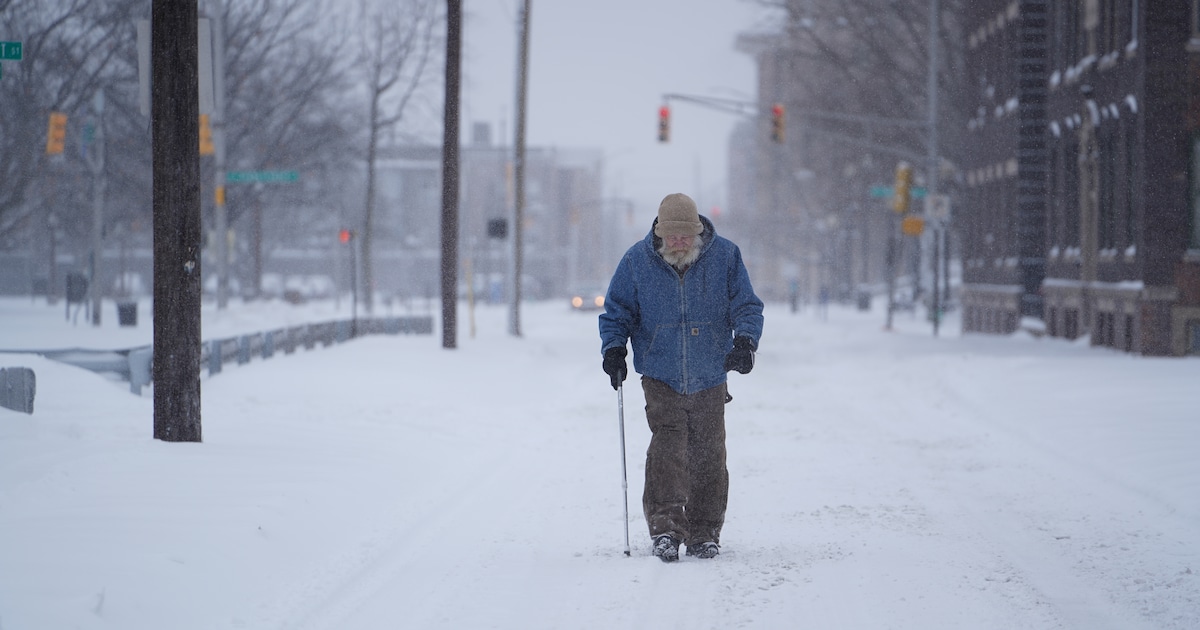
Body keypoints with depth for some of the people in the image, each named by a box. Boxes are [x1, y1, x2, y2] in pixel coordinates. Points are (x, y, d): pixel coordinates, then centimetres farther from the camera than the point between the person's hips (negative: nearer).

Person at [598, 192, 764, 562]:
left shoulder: (725, 256, -3)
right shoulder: (637, 261, -2)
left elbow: (747, 306, 2)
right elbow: (617, 311, 8)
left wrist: (745, 341, -16)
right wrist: (613, 348, -9)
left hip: (710, 379, 1)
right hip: (661, 376, -1)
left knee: (707, 456, 4)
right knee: (667, 448, -16)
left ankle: (703, 534, 14)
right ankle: (665, 527, -18)